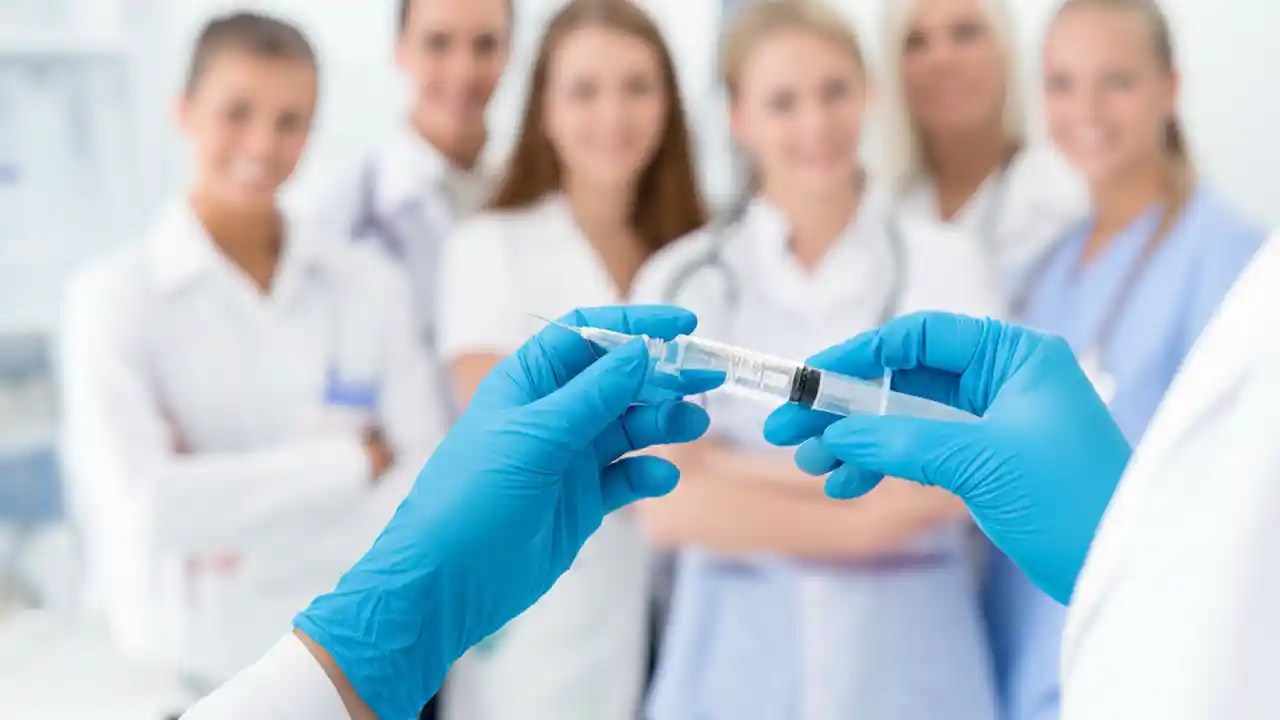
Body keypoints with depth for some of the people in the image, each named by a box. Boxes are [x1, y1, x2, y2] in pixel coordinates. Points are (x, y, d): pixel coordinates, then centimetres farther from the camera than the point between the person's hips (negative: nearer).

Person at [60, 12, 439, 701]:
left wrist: (225, 499, -16)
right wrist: (354, 459, -13)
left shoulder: (370, 286, -1)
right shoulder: (114, 295, -9)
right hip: (187, 678, -2)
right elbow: (144, 508, -20)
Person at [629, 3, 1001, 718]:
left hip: (910, 652, 0)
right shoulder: (683, 280, 0)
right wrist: (862, 519, -11)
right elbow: (671, 504, -8)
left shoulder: (947, 264, 0)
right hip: (737, 655, 0)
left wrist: (739, 468, -13)